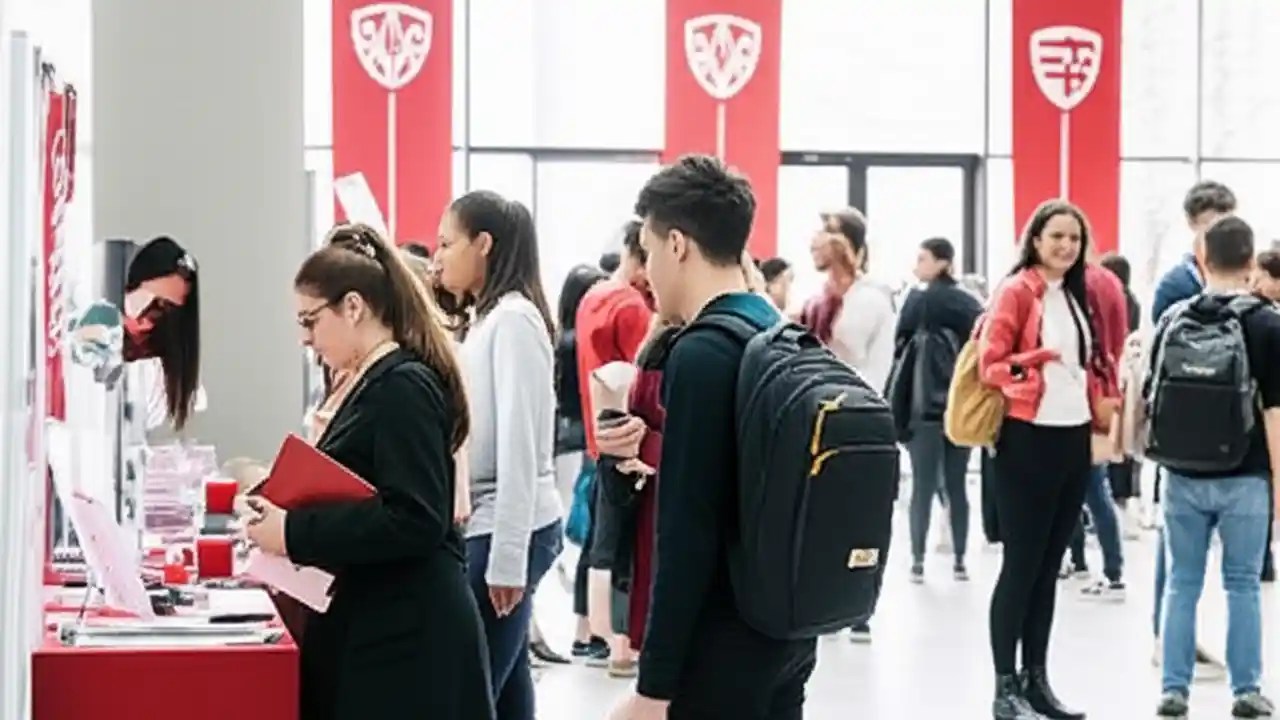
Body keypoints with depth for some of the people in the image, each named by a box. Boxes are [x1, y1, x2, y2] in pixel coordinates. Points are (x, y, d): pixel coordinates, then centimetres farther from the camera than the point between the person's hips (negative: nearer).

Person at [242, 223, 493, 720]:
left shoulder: (404, 387, -15)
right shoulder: (368, 384, 14)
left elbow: (416, 521, -24)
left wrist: (295, 534, -21)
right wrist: (283, 512, 4)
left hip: (409, 636, -9)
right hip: (367, 625, 9)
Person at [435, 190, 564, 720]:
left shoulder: (513, 319, -12)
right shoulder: (486, 320, 16)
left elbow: (519, 445, -18)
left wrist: (507, 554, -21)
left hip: (507, 531, -9)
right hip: (488, 528, 9)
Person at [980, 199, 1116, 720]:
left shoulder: (1077, 296, 14)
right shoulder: (1016, 291, -8)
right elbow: (990, 363, -13)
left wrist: (1100, 405, 5)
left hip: (1074, 439, 7)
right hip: (1029, 440, -7)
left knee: (1049, 566, 12)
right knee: (1021, 566, -3)